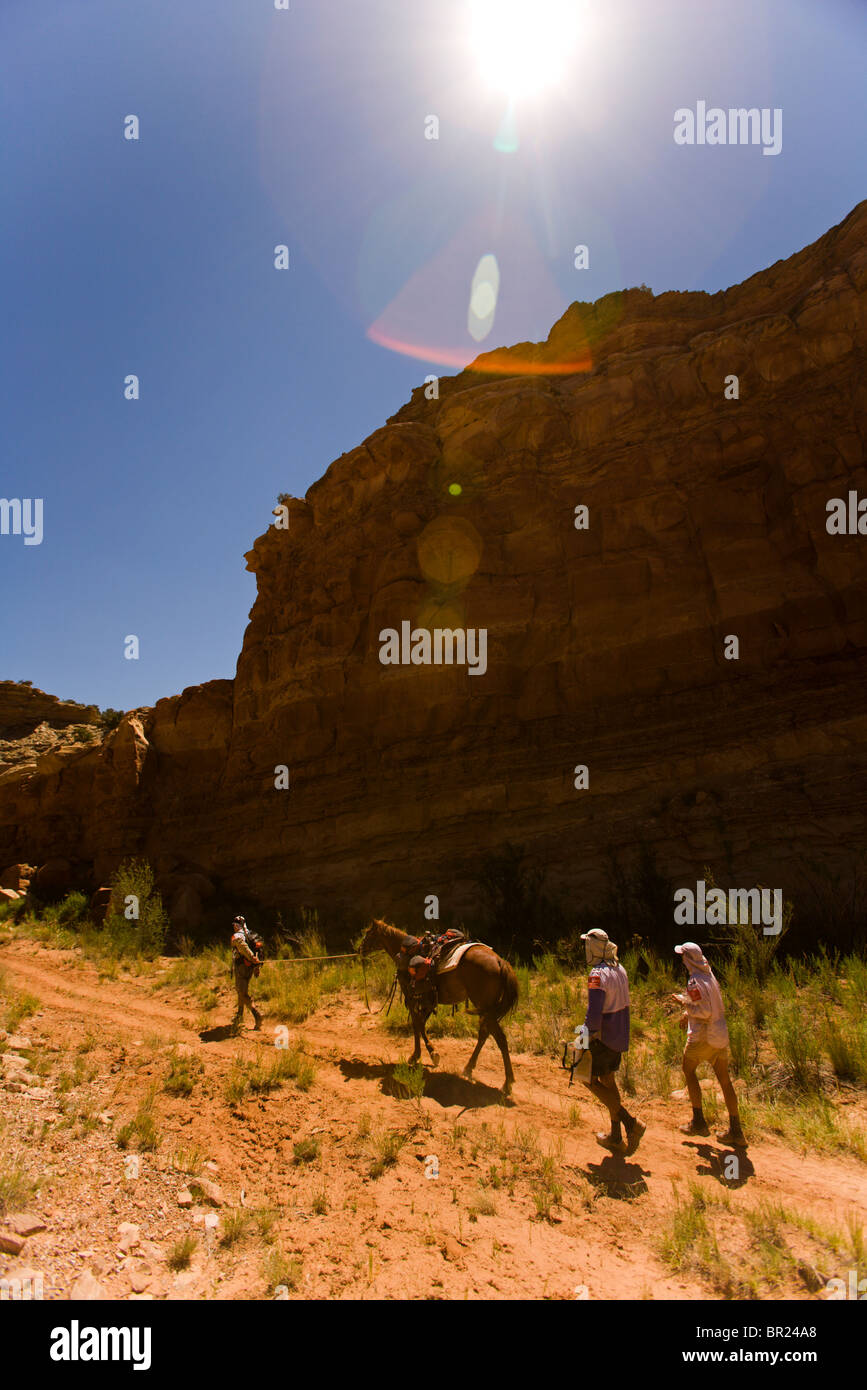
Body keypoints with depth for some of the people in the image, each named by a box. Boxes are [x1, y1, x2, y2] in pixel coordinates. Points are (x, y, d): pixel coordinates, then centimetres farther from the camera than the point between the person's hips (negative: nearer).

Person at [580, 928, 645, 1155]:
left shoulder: (598, 974, -22)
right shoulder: (619, 969, 5)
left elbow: (594, 1012, -26)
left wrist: (587, 1038, -18)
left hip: (603, 1036, -9)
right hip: (620, 1035, 9)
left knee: (590, 1079, 3)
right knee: (607, 1079, 18)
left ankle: (630, 1123, -4)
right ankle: (616, 1137, 24)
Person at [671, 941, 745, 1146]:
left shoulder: (695, 981, -19)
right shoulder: (709, 974, 9)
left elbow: (704, 1012, -22)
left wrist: (683, 1002, -11)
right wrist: (687, 1013, 21)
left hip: (703, 1035, -7)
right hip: (720, 1033, 8)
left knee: (688, 1070, 11)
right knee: (724, 1079, 9)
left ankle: (699, 1121, 11)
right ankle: (736, 1131, 13)